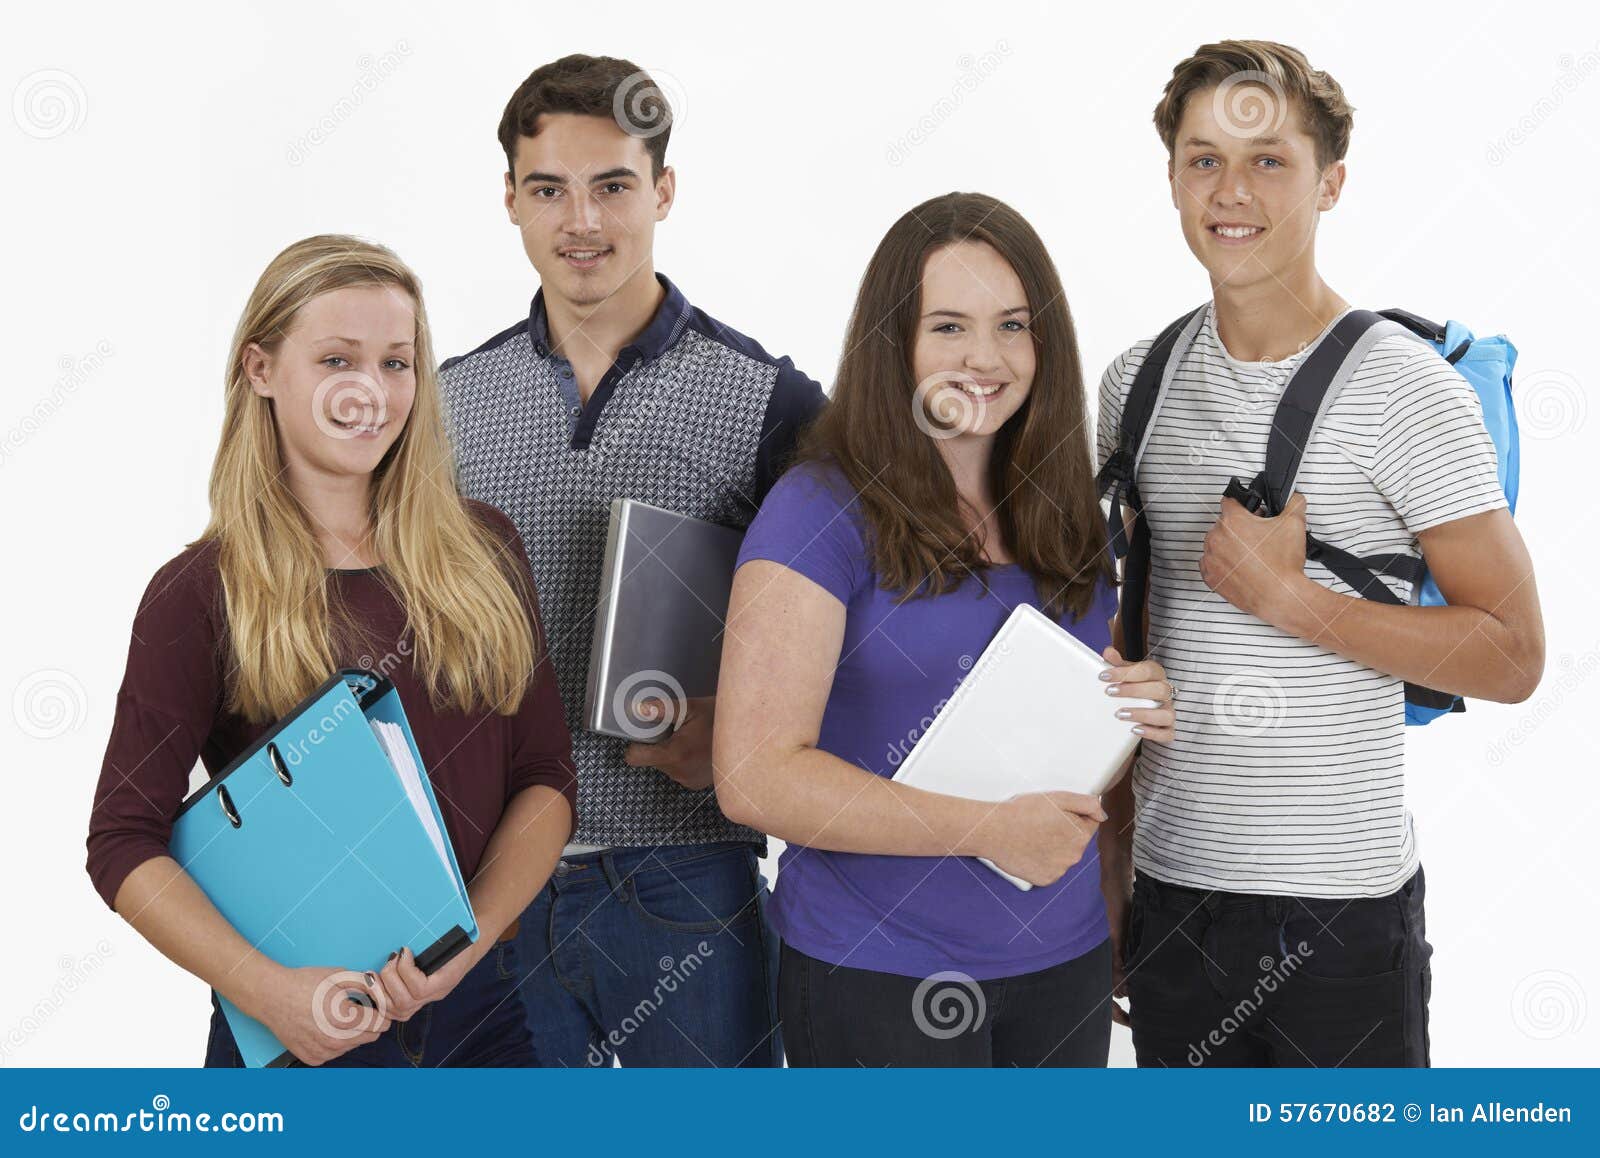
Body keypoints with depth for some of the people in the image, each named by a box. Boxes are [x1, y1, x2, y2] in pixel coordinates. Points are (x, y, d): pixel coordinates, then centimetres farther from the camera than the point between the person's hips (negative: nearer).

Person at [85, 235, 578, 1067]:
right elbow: (125, 843, -8)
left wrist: (470, 937, -13)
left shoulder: (483, 552, 3)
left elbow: (546, 778, 2)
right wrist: (270, 990, -20)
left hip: (481, 1004, 3)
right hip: (303, 1031, -3)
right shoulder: (201, 594, -7)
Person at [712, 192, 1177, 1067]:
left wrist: (1144, 718, -3)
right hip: (878, 972, -6)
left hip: (1063, 960, 6)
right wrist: (990, 830, -20)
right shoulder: (823, 509, -13)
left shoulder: (1068, 521, 6)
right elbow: (753, 774, -20)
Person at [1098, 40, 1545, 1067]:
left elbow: (1512, 656, -11)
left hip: (1344, 902, -4)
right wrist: (1113, 847, 13)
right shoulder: (1137, 384, 6)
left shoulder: (1405, 390, -9)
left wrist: (1286, 595, -18)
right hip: (1171, 885, 5)